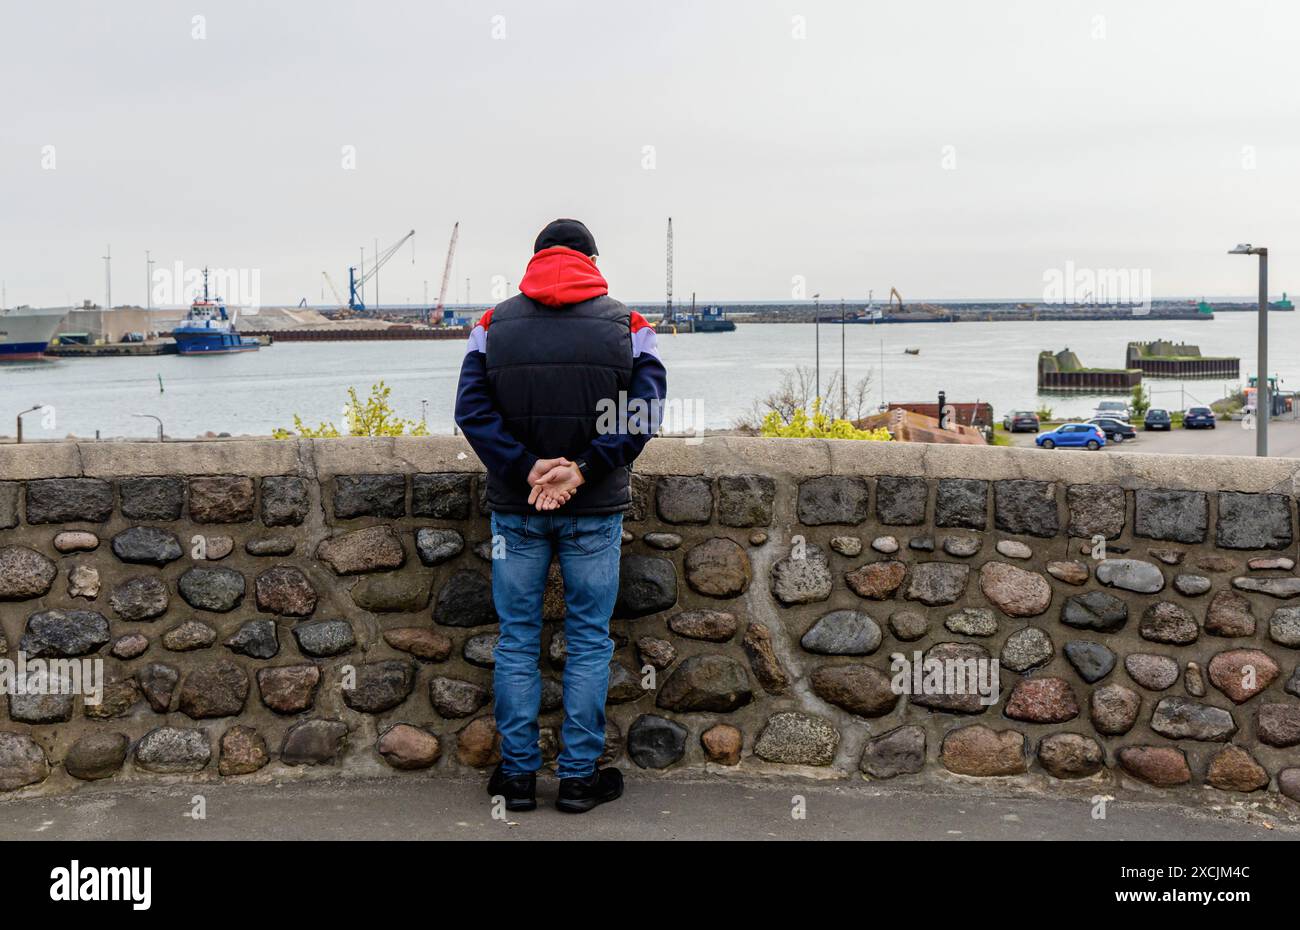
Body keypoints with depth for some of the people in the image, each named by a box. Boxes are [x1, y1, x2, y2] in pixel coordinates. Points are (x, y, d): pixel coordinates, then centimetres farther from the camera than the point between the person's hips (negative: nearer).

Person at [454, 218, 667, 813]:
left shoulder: (494, 324, 3)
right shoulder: (628, 326, 1)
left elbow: (471, 408, -8)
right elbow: (646, 409, -11)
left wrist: (527, 469, -14)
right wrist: (582, 470, -16)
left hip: (516, 509, 1)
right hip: (596, 510, -1)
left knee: (516, 640, 9)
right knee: (589, 641, 7)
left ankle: (518, 774, 14)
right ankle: (579, 776, 11)